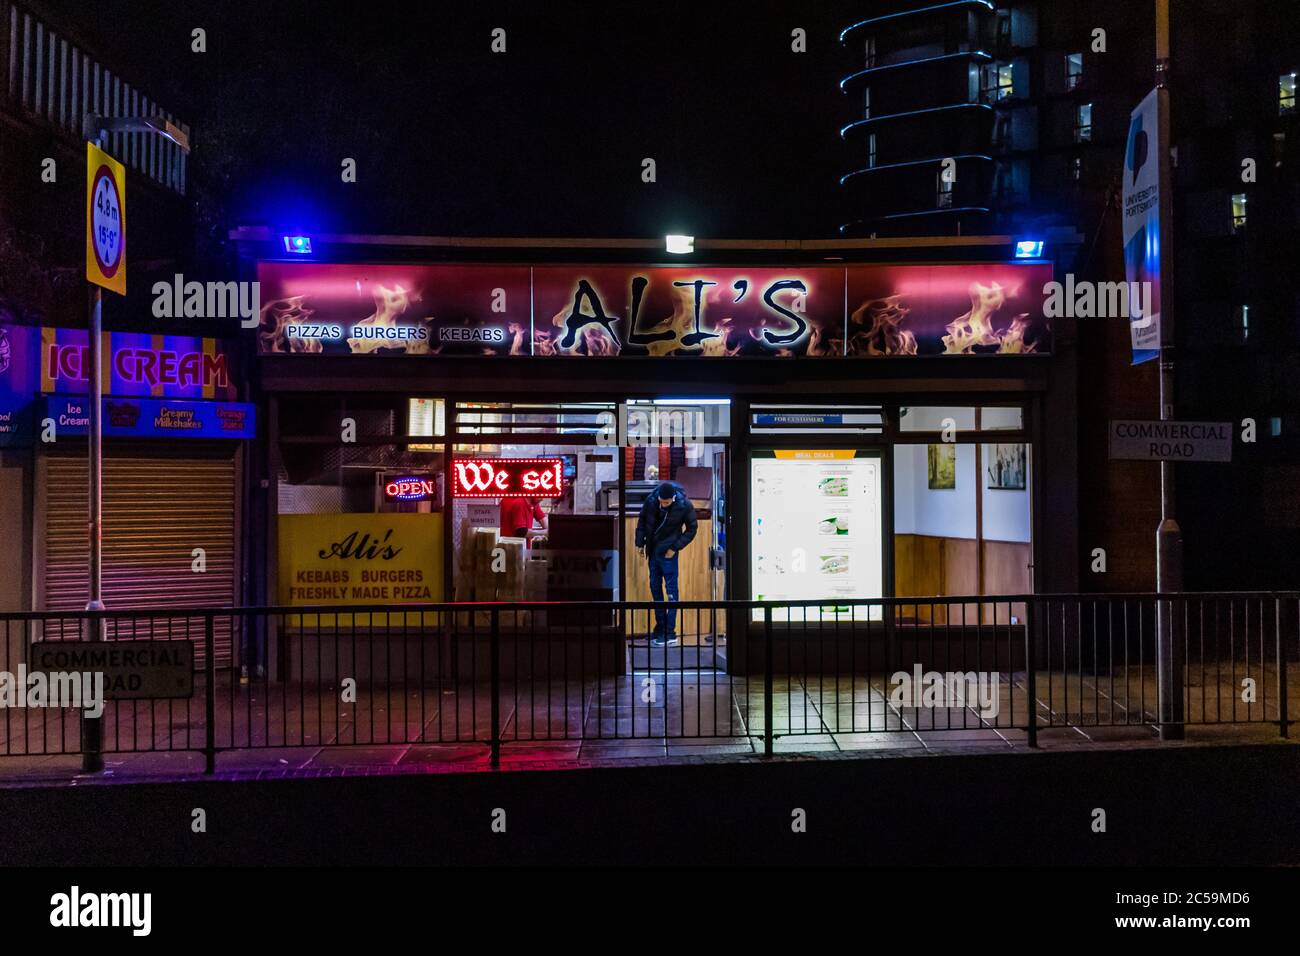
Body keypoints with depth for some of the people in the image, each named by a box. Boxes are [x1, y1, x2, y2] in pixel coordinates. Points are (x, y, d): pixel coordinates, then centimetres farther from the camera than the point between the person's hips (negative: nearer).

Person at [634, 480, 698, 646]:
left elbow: (691, 530, -4)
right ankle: (660, 629, 23)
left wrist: (675, 547, -12)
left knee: (671, 590, -6)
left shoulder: (685, 506, -16)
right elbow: (642, 520, 7)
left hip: (668, 553, -5)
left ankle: (670, 632, -3)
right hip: (652, 550, 5)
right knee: (655, 588, 12)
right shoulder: (651, 500, -9)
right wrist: (640, 542, 4)